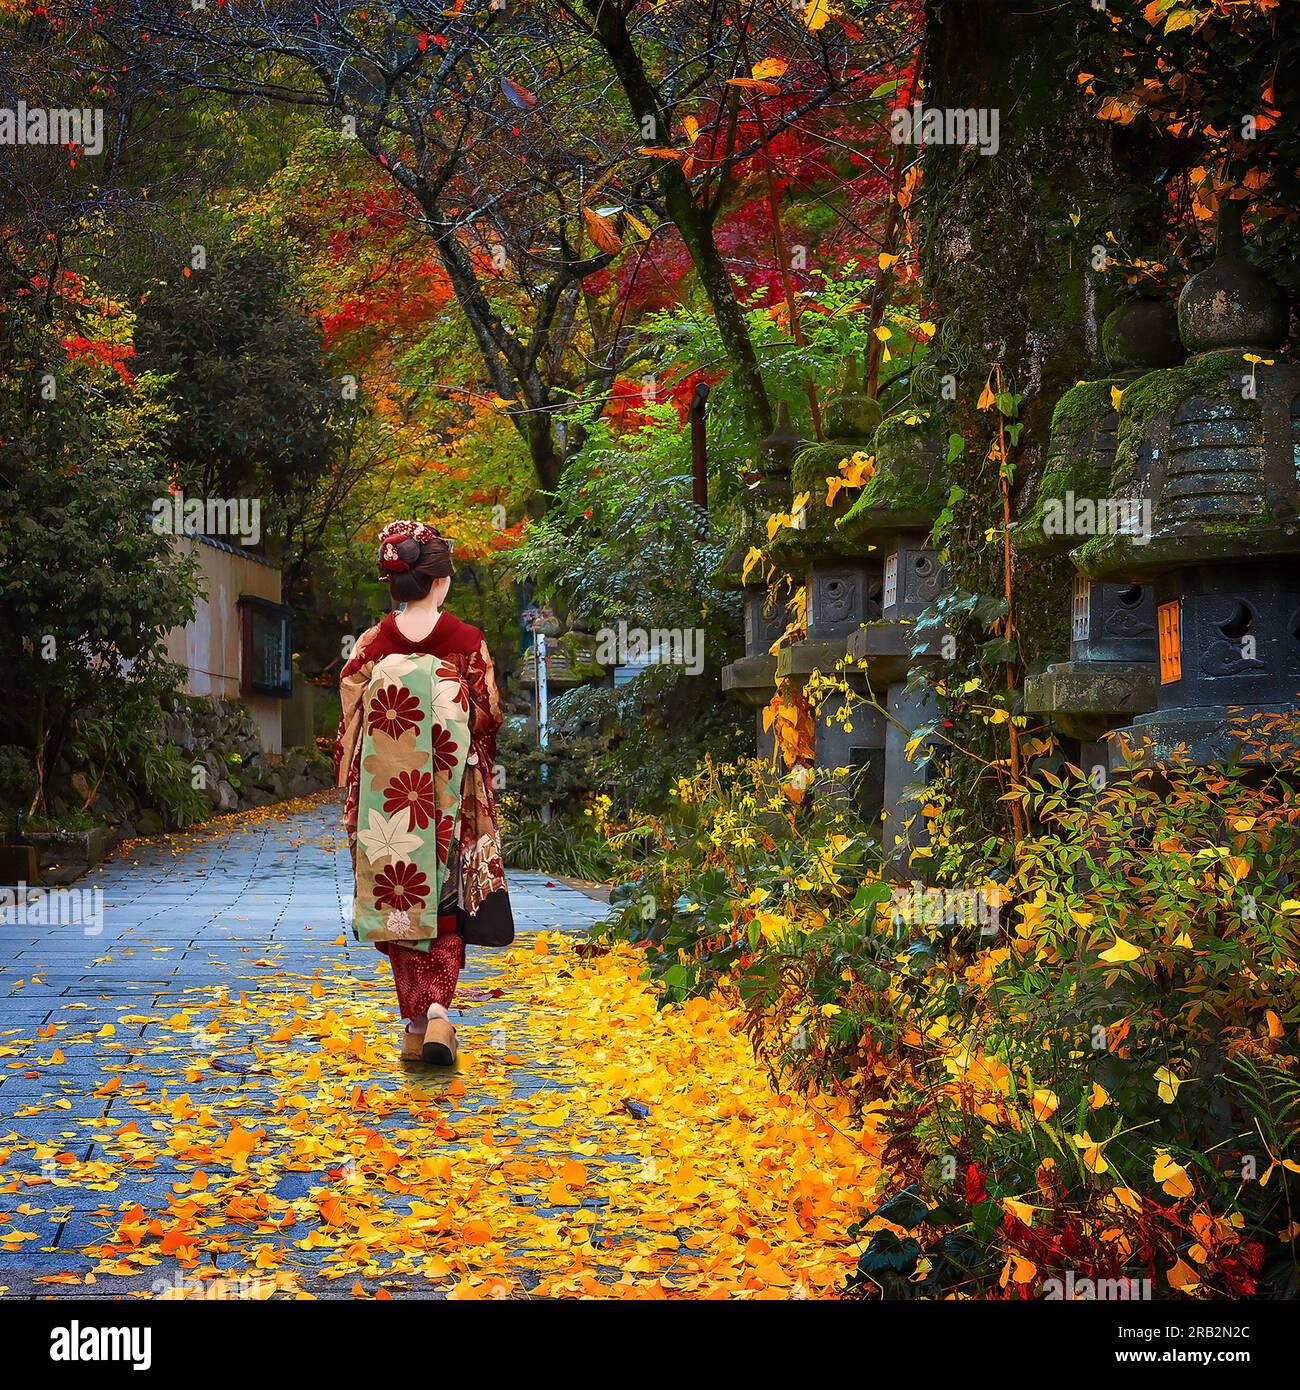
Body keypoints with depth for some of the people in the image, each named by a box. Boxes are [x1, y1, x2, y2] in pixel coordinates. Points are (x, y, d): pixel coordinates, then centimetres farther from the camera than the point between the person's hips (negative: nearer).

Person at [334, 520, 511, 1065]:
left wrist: (352, 794, 10)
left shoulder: (371, 645, -3)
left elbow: (350, 725, 0)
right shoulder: (468, 641, -7)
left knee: (401, 902, 10)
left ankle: (414, 1025, 13)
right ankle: (438, 1011, -9)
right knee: (445, 902, 9)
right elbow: (488, 717, -1)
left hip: (387, 797, 1)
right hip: (450, 795, -1)